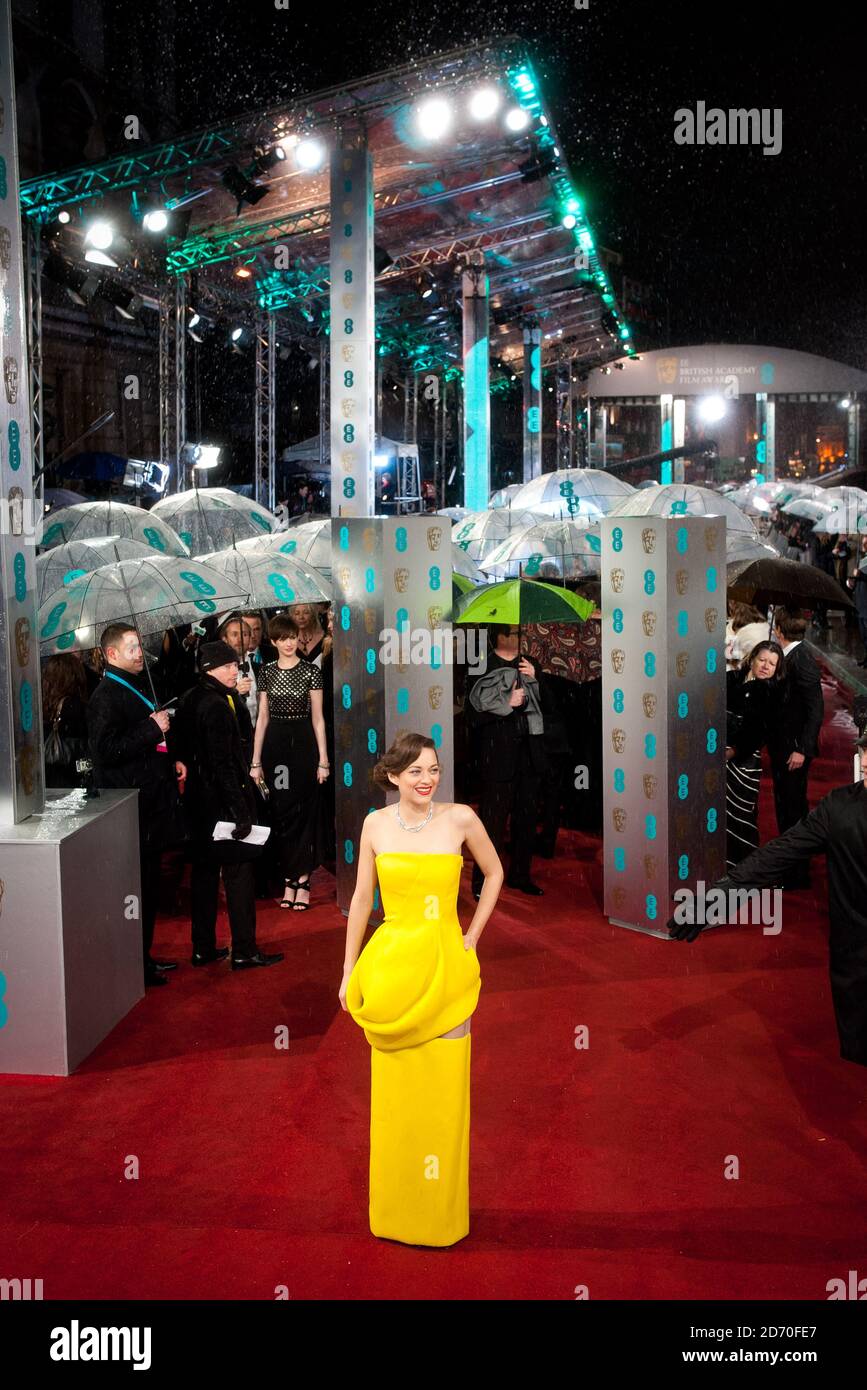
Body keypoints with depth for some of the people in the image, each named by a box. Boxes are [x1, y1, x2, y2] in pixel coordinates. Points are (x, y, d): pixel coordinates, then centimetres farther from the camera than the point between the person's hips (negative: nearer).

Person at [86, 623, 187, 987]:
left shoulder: (135, 689, 18)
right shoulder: (106, 697, -14)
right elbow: (106, 751, -24)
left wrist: (171, 762, 16)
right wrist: (154, 729, -21)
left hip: (151, 802, 10)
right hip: (131, 809, -10)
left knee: (149, 886, 16)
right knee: (136, 887, -4)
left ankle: (143, 957, 26)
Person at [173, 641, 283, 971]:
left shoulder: (189, 700, 7)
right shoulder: (217, 706, -19)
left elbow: (181, 746, 12)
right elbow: (223, 763, -22)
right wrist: (240, 812, -21)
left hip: (198, 799, 9)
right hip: (223, 797, -9)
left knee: (204, 871, 15)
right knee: (239, 872, 0)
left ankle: (203, 947, 23)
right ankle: (244, 950, 5)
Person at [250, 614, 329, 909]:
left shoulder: (311, 671, -1)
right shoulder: (267, 672, 8)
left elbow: (318, 718, -1)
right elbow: (262, 718, 9)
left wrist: (323, 759, -6)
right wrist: (256, 761, 5)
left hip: (303, 743, -3)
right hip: (275, 745, 3)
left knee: (303, 810, -1)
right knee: (281, 812, 4)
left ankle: (302, 880, 6)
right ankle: (290, 877, 14)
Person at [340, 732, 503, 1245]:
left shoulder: (461, 818, -5)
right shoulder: (376, 824, 0)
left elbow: (494, 873, 11)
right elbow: (362, 899, 7)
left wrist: (473, 935, 6)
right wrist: (349, 970, 8)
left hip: (445, 963, -1)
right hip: (390, 966, 1)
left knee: (443, 1091, 4)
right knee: (394, 1091, 9)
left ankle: (441, 1212, 22)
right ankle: (394, 1209, 26)